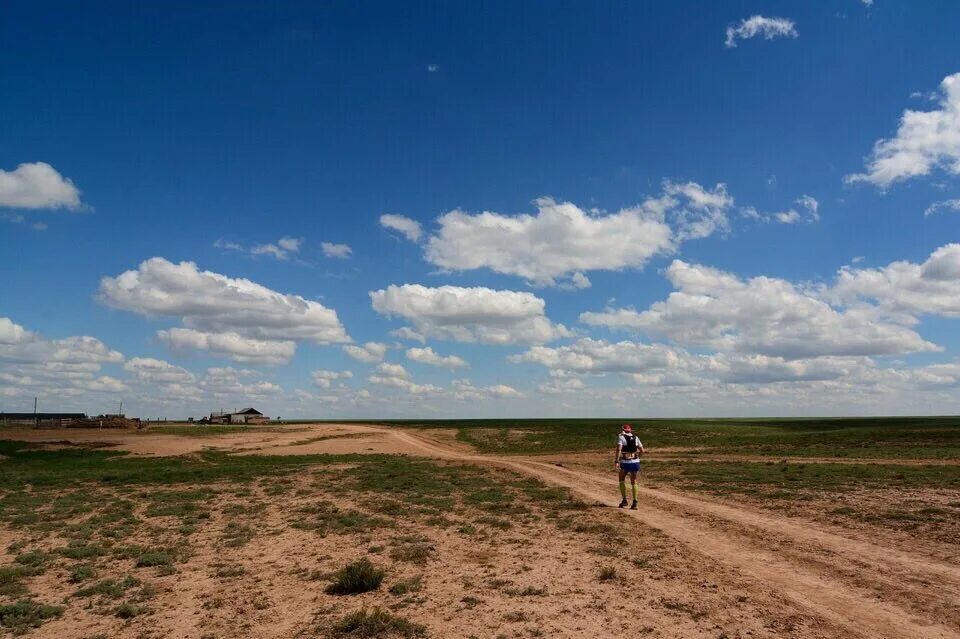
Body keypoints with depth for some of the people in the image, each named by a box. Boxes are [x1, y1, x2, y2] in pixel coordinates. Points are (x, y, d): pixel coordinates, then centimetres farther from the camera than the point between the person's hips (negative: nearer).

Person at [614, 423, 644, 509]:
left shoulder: (621, 437, -2)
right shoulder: (635, 438, 9)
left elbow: (619, 449, -18)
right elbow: (642, 451, 9)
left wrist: (616, 461, -24)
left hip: (625, 463, -3)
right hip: (635, 462, 3)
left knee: (622, 480, 20)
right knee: (634, 482, 16)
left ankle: (624, 500, 14)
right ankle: (634, 503, 6)